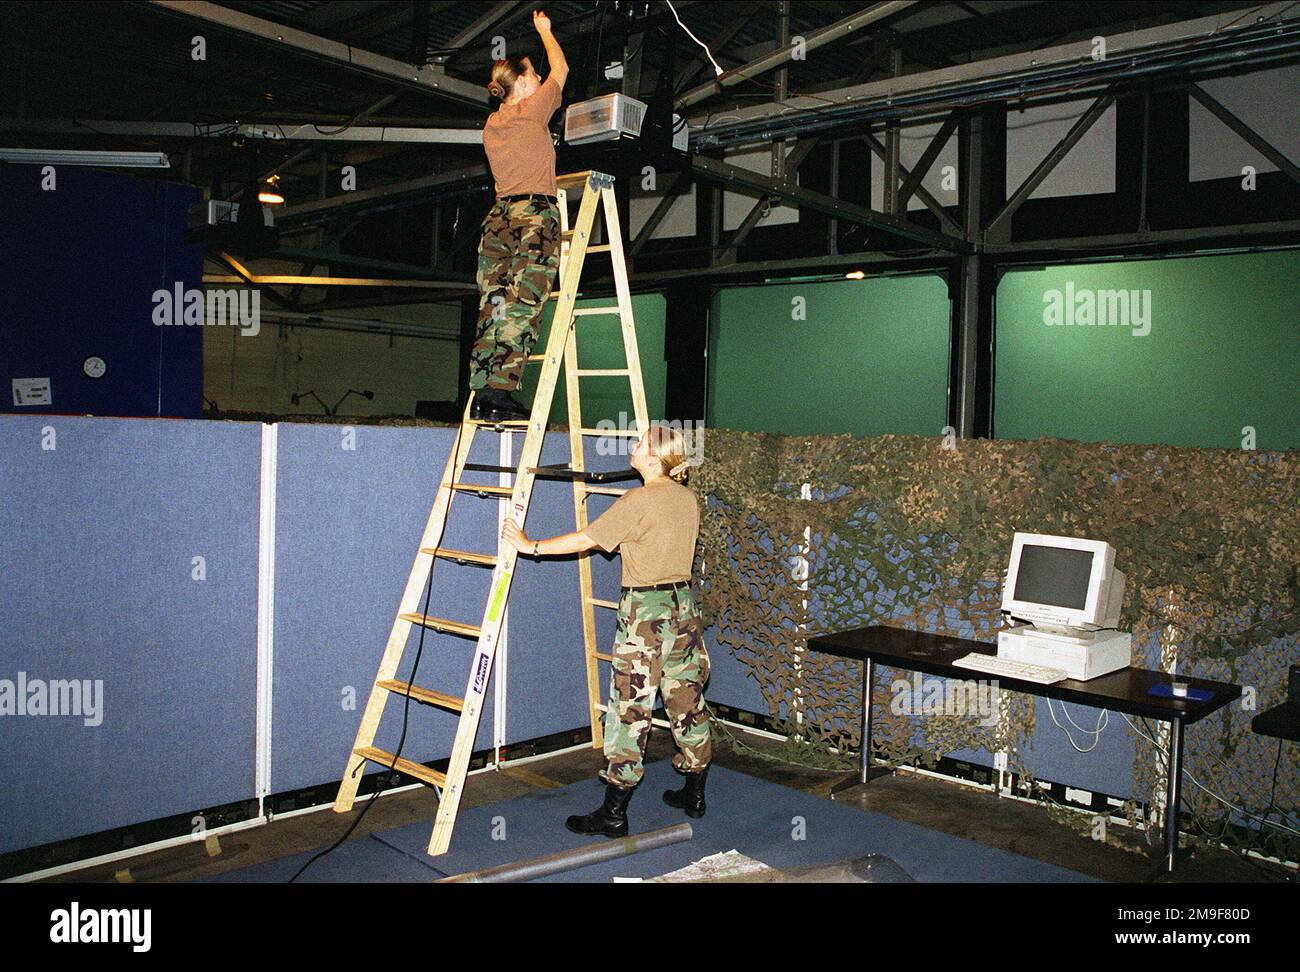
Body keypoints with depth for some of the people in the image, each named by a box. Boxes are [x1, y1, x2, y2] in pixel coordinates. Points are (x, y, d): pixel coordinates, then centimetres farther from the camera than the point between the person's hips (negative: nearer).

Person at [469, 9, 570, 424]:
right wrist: (544, 29, 31)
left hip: (499, 215, 7)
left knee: (493, 308, 2)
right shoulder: (532, 109, 1)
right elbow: (560, 68, 17)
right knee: (521, 309, -11)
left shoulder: (491, 124, 18)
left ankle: (481, 393, -3)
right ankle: (500, 394, -18)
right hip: (534, 214, -7)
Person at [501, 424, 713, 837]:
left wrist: (530, 546, -2)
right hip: (684, 606, 8)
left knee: (630, 709, -2)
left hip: (646, 612, -8)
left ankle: (613, 814, 4)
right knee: (687, 701, 15)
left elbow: (585, 540, -12)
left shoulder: (637, 501, -15)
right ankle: (694, 795, 26)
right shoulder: (688, 498, 6)